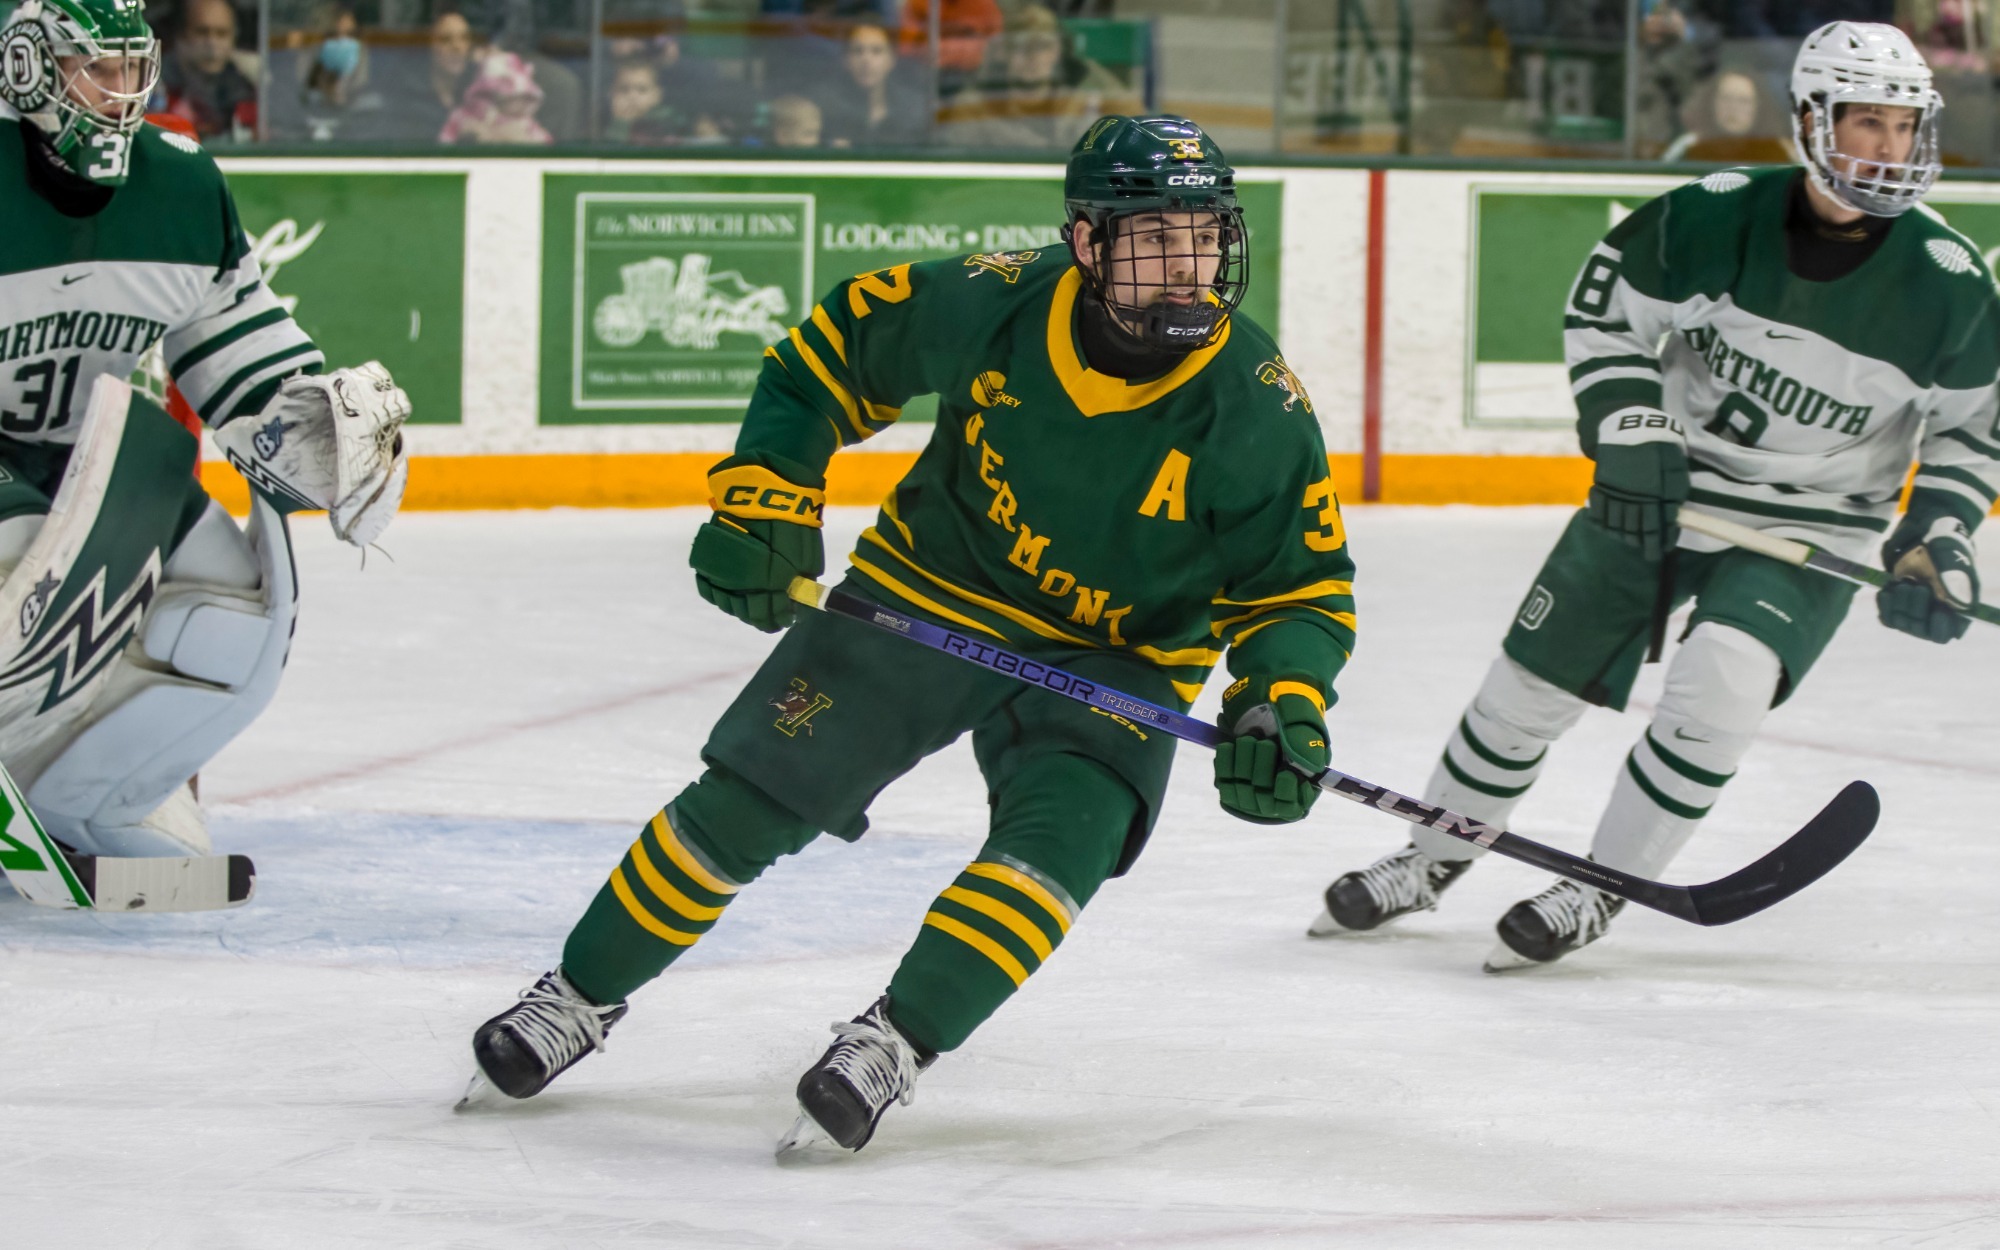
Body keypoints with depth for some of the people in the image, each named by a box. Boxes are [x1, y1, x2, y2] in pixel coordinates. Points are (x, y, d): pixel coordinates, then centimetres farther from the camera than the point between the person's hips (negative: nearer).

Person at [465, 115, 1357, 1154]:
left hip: (1115, 657, -1)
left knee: (1063, 832, -29)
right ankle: (583, 994, 19)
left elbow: (1303, 588, -9)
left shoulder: (1259, 408, -21)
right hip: (927, 589, 1)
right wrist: (765, 497, -8)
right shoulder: (989, 305, -20)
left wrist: (1283, 706, -27)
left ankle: (896, 1041, -22)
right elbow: (836, 346, -2)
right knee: (748, 802, 0)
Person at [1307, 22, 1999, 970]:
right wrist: (1628, 433, -13)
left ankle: (1598, 892, -6)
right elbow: (1603, 313, -2)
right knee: (1534, 677, 8)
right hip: (1659, 493, 2)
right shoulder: (1713, 218, -17)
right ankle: (1433, 859, 33)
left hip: (1811, 533, -1)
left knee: (1723, 681, -25)